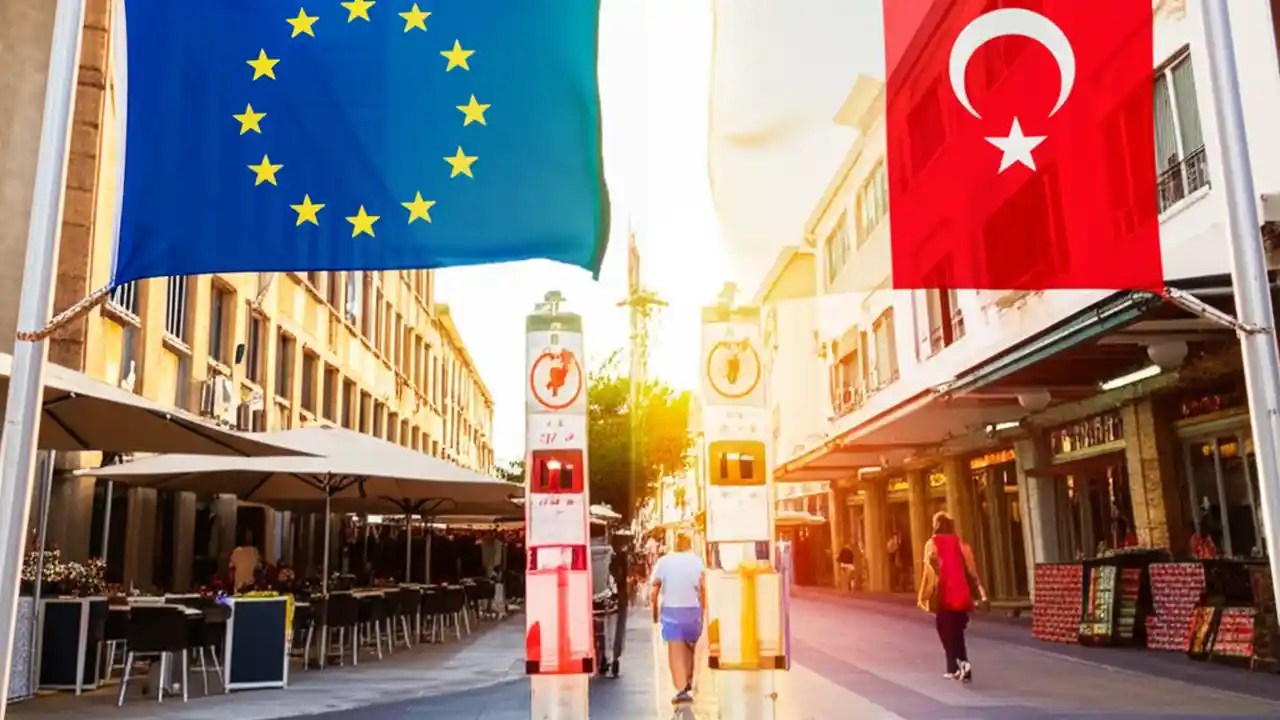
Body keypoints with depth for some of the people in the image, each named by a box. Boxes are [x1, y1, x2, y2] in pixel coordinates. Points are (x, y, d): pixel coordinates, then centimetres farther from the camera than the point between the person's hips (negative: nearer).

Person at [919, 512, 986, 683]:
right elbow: (970, 568, 4)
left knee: (946, 630, 3)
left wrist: (924, 595, -6)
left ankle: (962, 662, -15)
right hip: (961, 593, 4)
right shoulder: (960, 542, 7)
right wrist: (980, 591, 7)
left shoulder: (932, 544, -3)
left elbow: (930, 571, -9)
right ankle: (954, 668, 16)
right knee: (957, 630, 14)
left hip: (944, 593, -4)